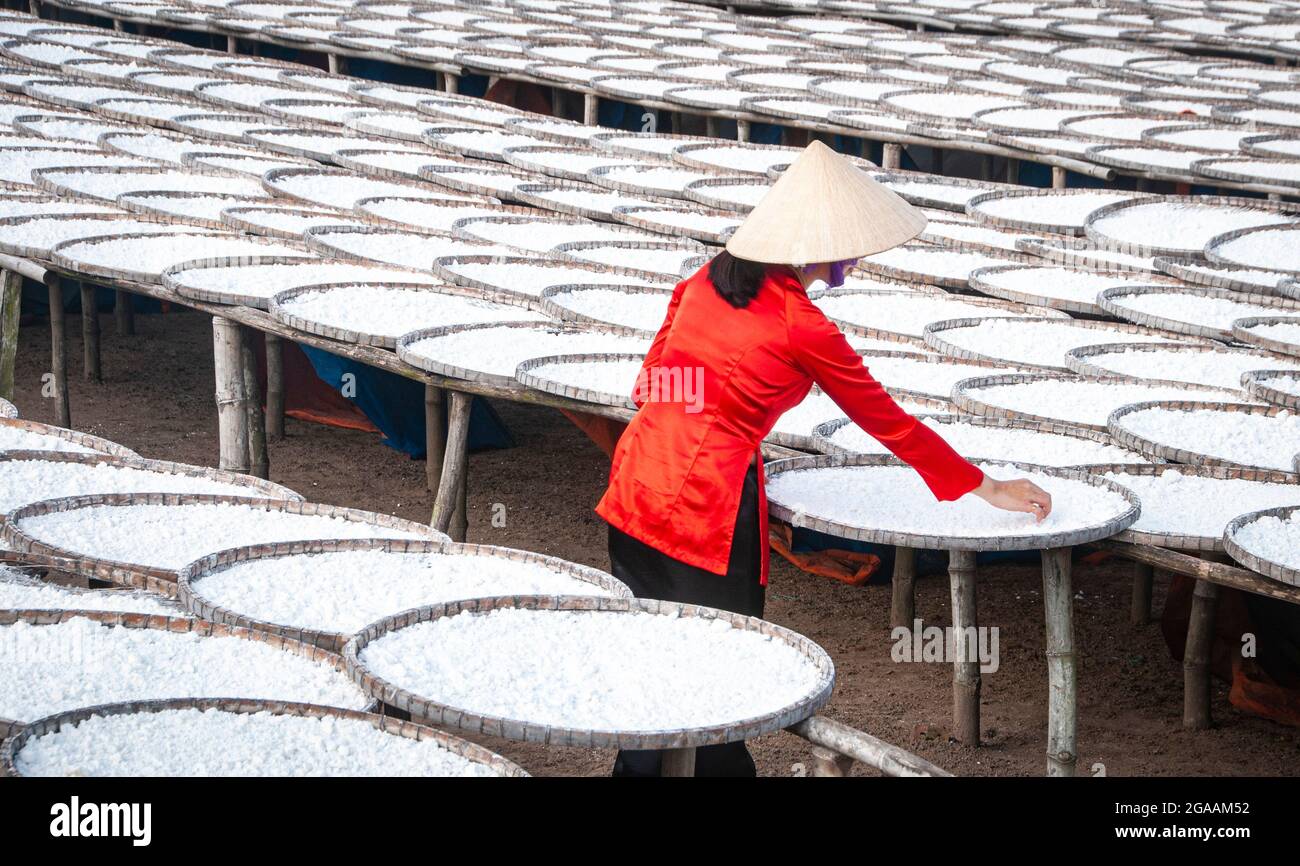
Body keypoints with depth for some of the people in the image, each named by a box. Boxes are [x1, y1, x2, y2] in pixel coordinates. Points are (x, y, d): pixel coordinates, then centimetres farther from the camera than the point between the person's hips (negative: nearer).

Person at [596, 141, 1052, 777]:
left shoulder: (708, 279, 7)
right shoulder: (803, 329, -10)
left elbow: (651, 383, 13)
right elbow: (886, 421, -3)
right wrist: (987, 489, 5)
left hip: (636, 488, 7)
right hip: (707, 509, -7)